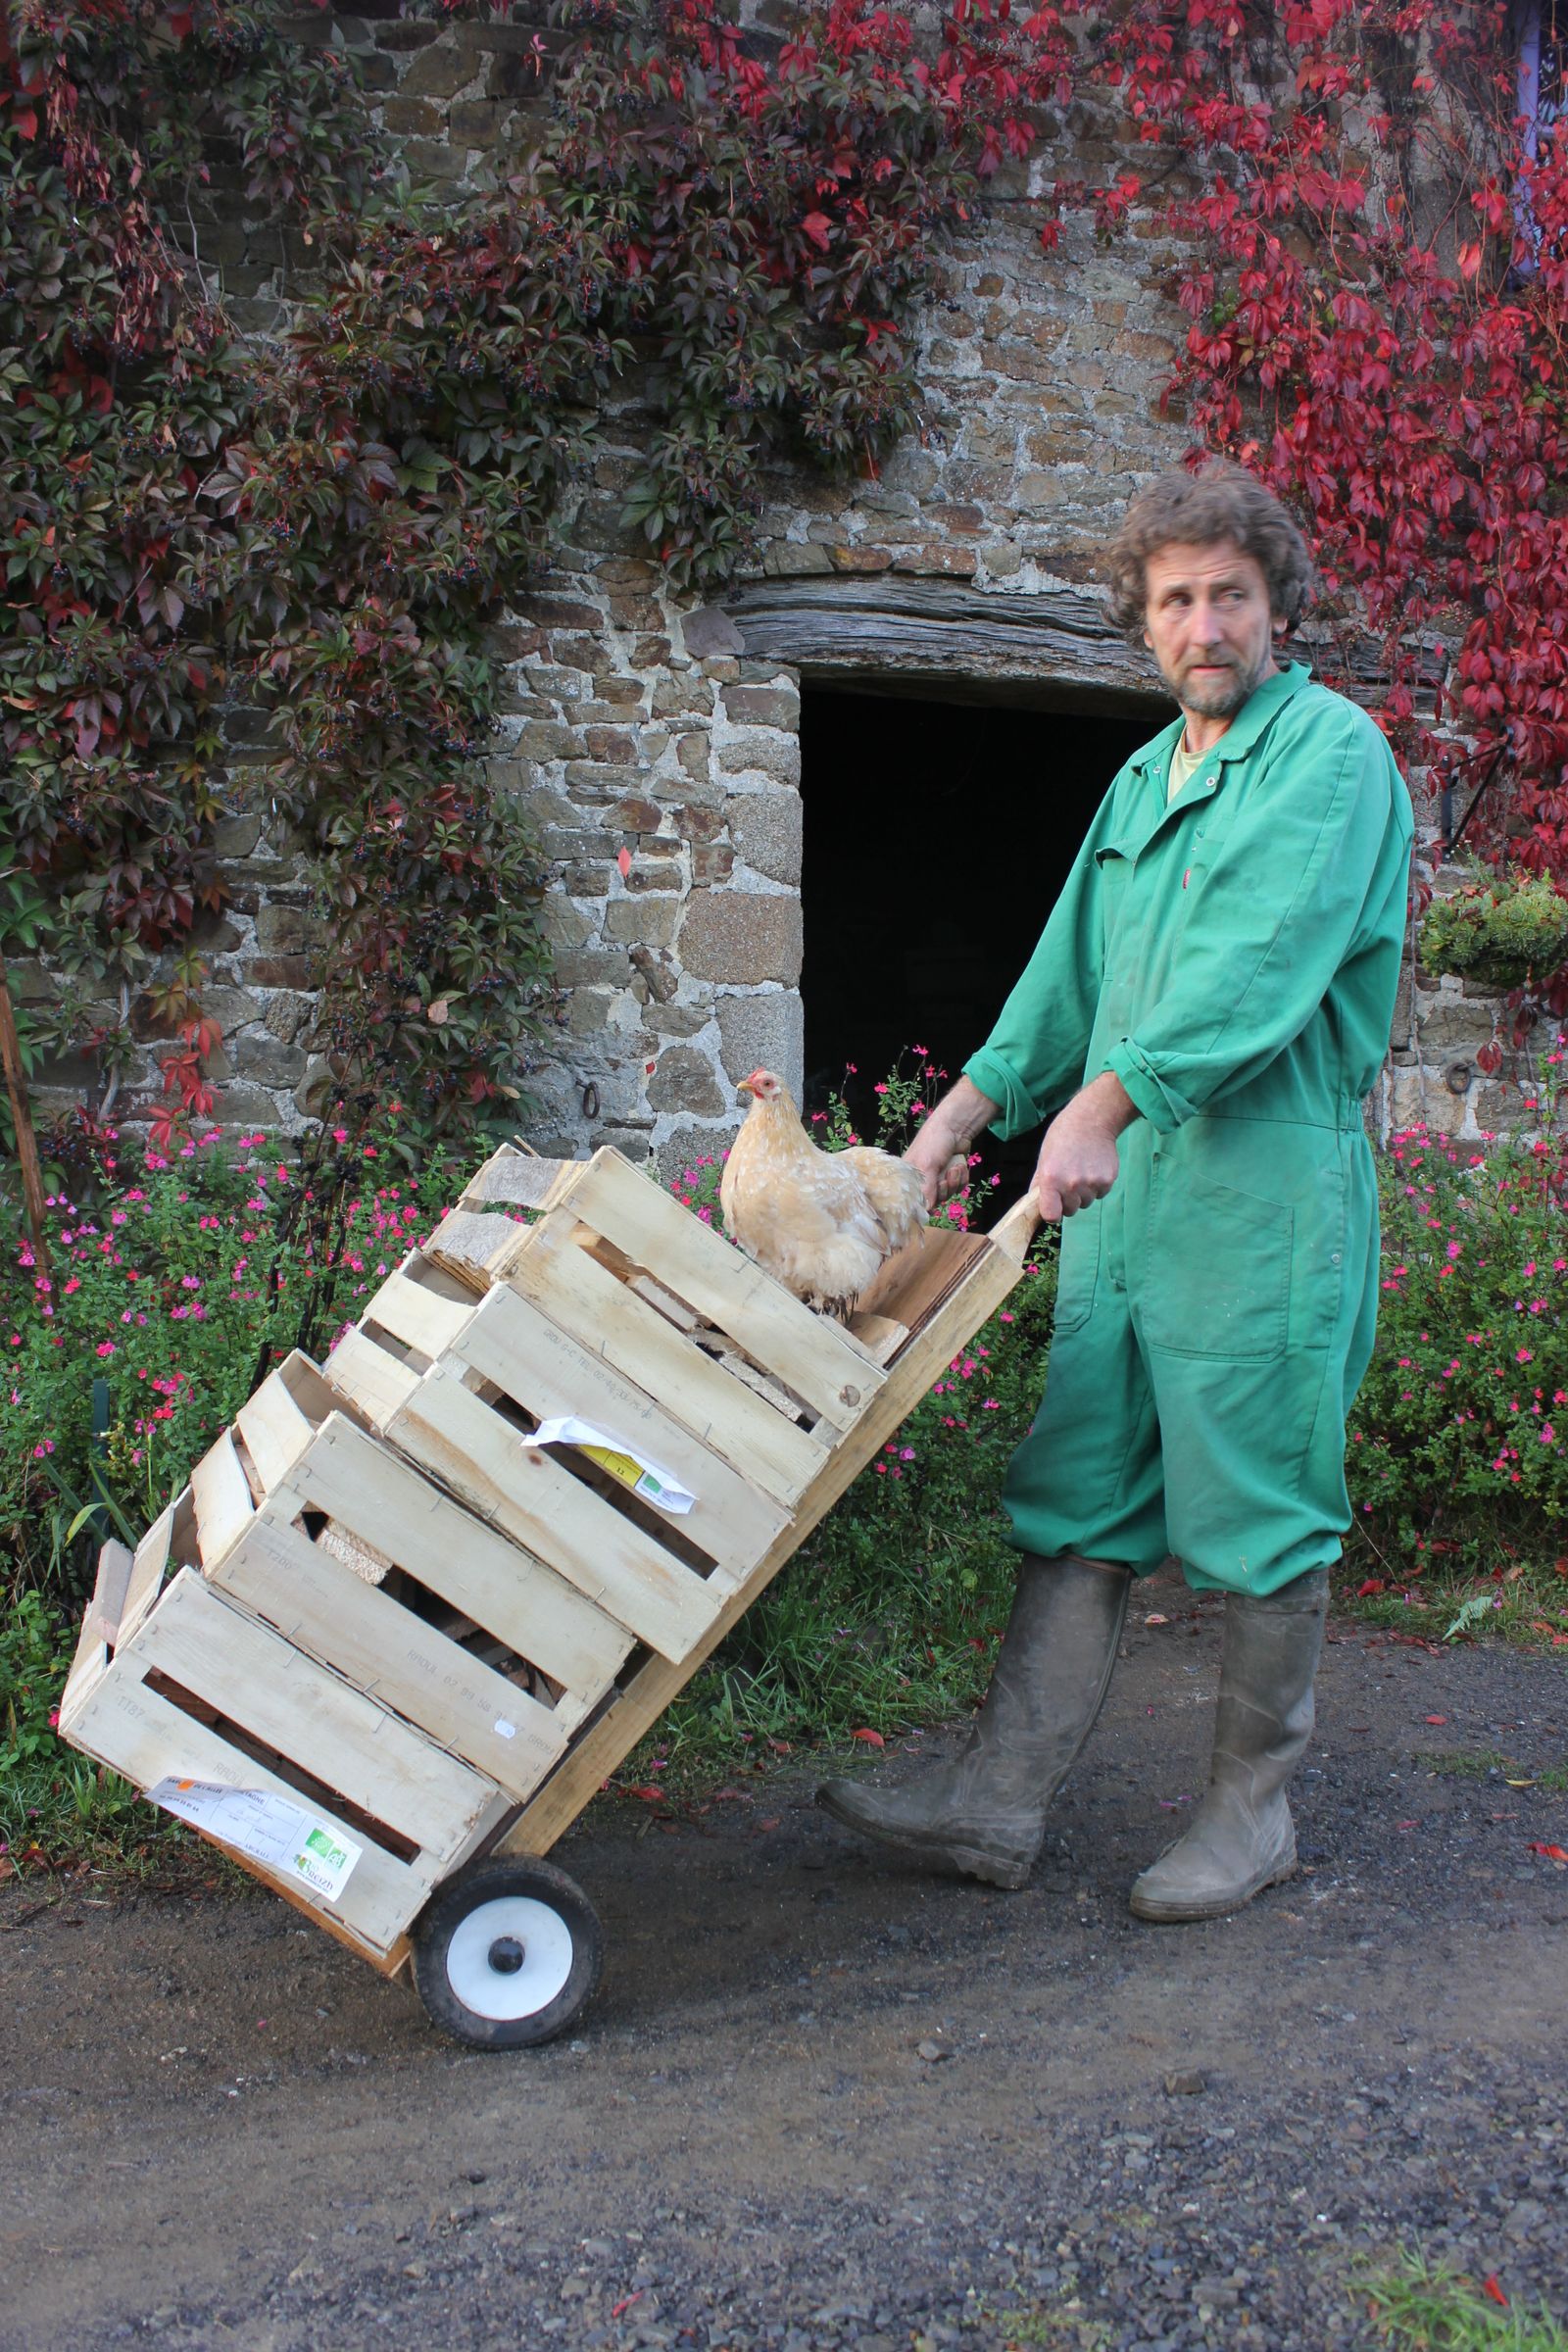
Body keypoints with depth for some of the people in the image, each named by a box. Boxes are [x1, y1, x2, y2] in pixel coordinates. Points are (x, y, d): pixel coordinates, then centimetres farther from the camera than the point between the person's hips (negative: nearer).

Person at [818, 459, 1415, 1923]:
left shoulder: (1330, 750, -5)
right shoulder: (1145, 778, 20)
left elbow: (1262, 964, -19)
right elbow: (1071, 970, 24)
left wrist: (1106, 1101, -25)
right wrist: (967, 1110, 18)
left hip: (1266, 1195, -7)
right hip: (1120, 1192, 8)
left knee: (1258, 1518, 3)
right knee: (1078, 1506, 8)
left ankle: (1251, 1811, 20)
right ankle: (997, 1803, 13)